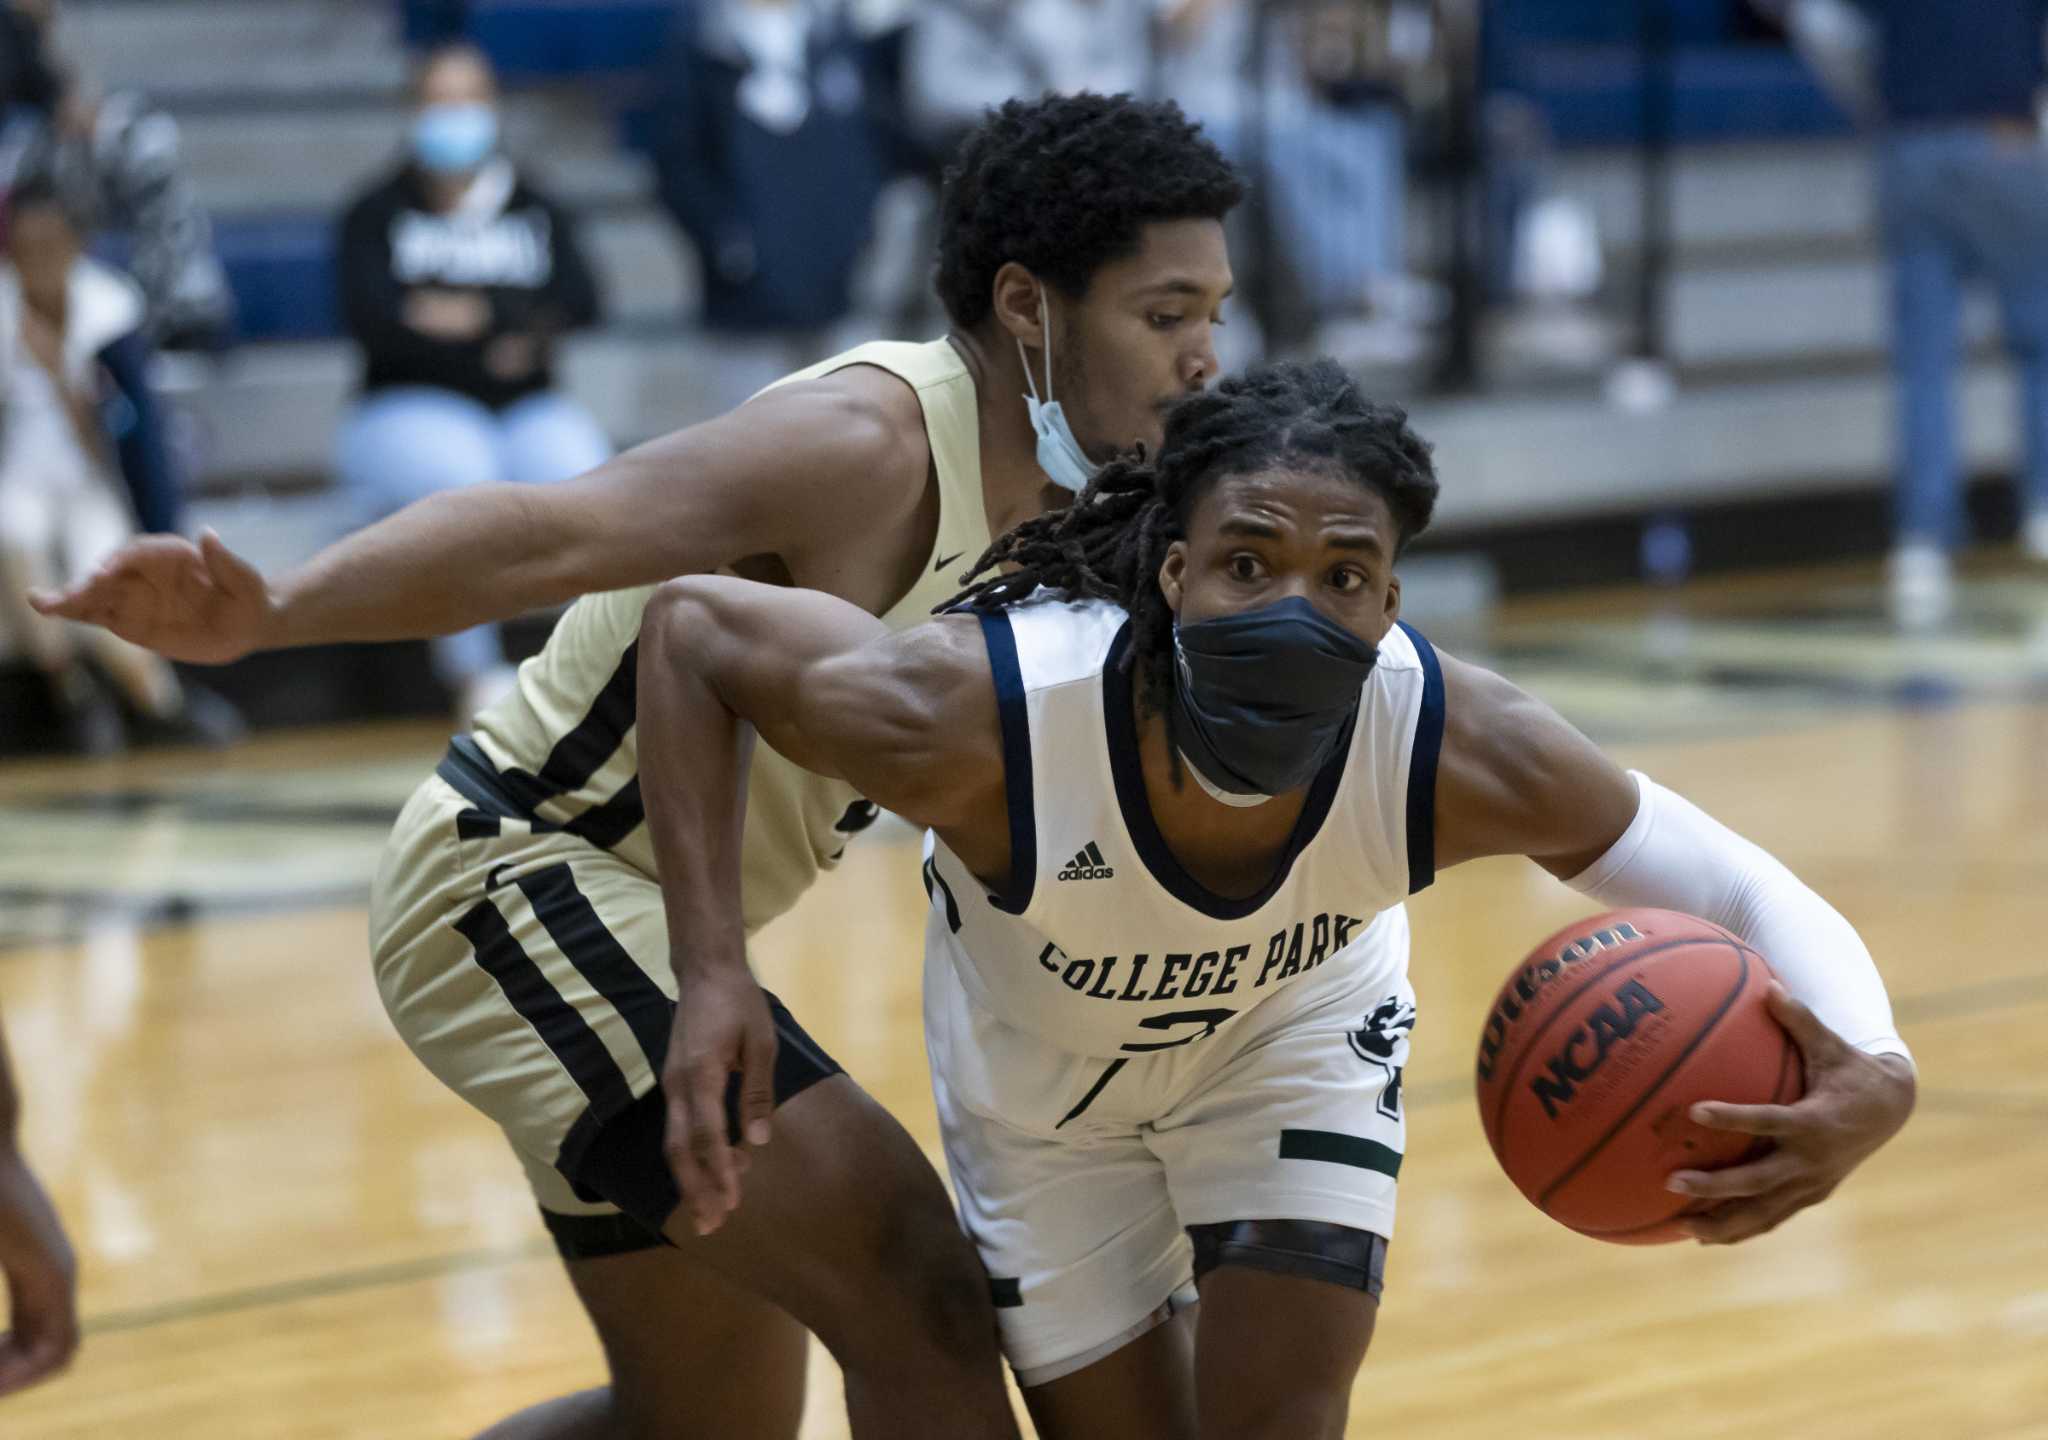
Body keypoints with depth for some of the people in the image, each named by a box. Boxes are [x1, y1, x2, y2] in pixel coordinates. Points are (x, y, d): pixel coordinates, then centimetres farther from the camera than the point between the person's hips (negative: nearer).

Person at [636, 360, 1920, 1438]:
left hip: (1295, 1034, 1)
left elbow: (1746, 893, -27)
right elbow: (692, 624, -28)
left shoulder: (1458, 752, -37)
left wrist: (1871, 1079, -50)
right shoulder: (981, 724, -43)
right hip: (1043, 1079, -1)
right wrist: (714, 973, -36)